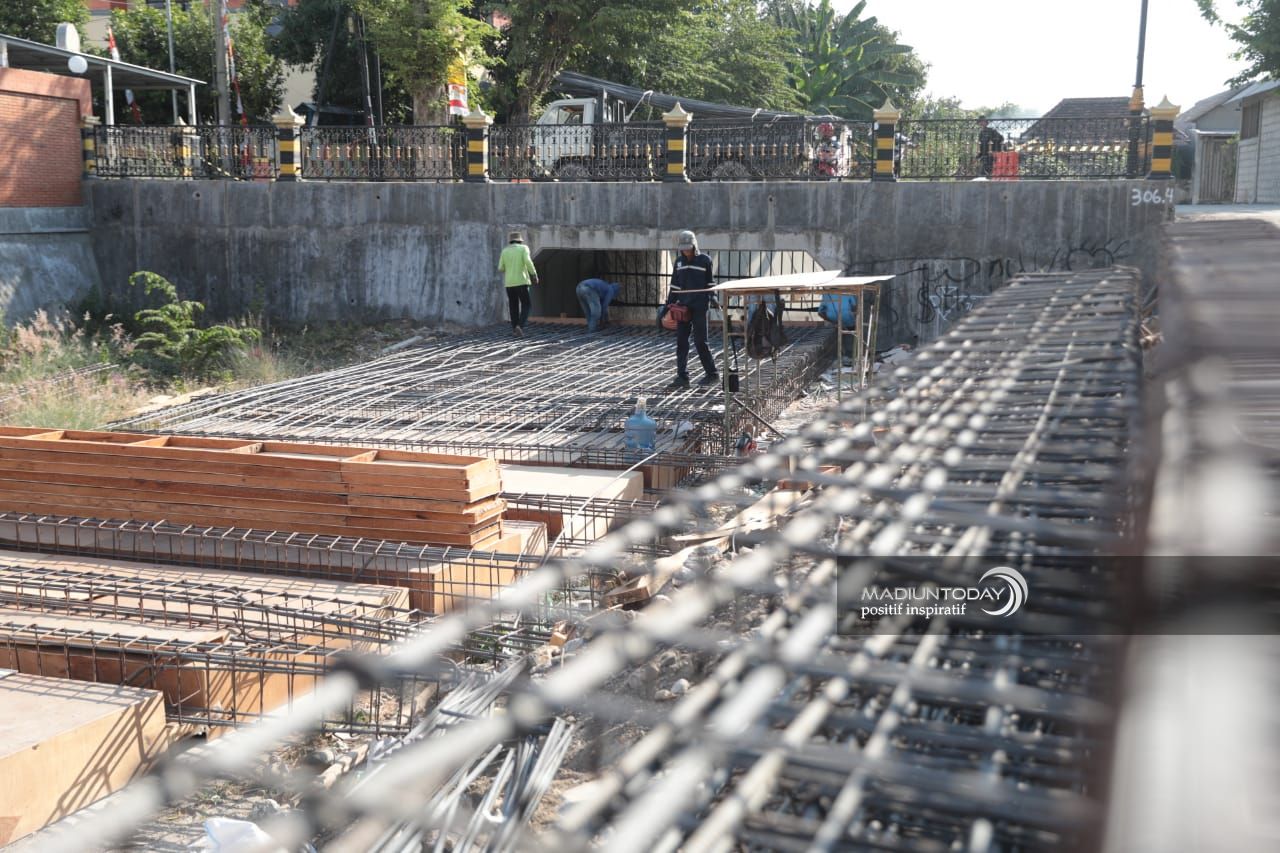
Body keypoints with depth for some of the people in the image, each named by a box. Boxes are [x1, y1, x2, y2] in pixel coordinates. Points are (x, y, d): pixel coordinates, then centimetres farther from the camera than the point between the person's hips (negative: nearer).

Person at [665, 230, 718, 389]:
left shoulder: (704, 260, -2)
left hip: (699, 306, -5)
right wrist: (670, 303, 10)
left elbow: (710, 283, -1)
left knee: (700, 341, -4)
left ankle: (712, 374, 8)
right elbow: (675, 284, 16)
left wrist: (710, 300, -7)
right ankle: (682, 376, 5)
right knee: (681, 341, 2)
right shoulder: (679, 262, 12)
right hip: (683, 306, 5)